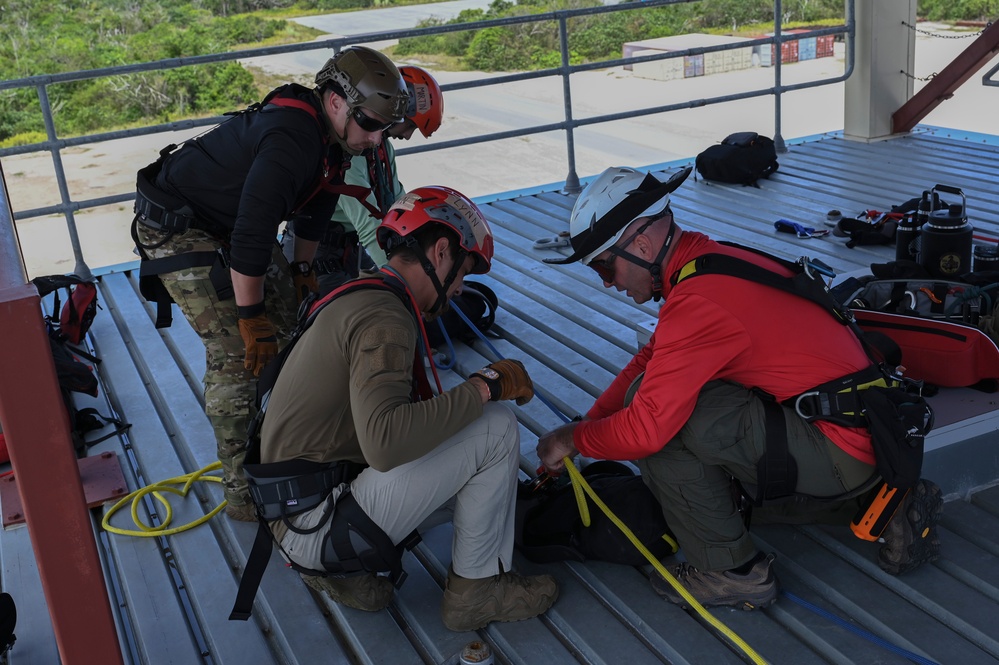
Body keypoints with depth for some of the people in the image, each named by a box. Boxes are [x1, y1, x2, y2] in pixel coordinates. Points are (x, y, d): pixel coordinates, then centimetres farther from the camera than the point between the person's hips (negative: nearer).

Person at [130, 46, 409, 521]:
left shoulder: (330, 133, -3)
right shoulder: (290, 140, -34)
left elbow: (318, 201, 13)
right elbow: (252, 234, -36)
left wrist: (303, 267, 20)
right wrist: (250, 317, -28)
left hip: (229, 224, 10)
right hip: (177, 228, -10)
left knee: (287, 314, 11)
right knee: (237, 353, -14)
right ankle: (243, 492, -5)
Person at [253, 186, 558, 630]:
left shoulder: (358, 299, 15)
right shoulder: (385, 318, -18)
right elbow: (386, 441, -33)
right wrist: (485, 387, -23)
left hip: (298, 517, 10)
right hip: (319, 524, -10)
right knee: (495, 429, -13)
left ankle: (337, 567, 13)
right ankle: (477, 588, 3)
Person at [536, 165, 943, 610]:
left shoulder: (698, 301, -23)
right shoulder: (711, 258, 8)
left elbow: (644, 428, -25)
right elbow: (650, 360, 18)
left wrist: (574, 438, -6)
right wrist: (586, 426, 13)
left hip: (840, 450, -10)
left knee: (661, 412, -17)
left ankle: (731, 572, -3)